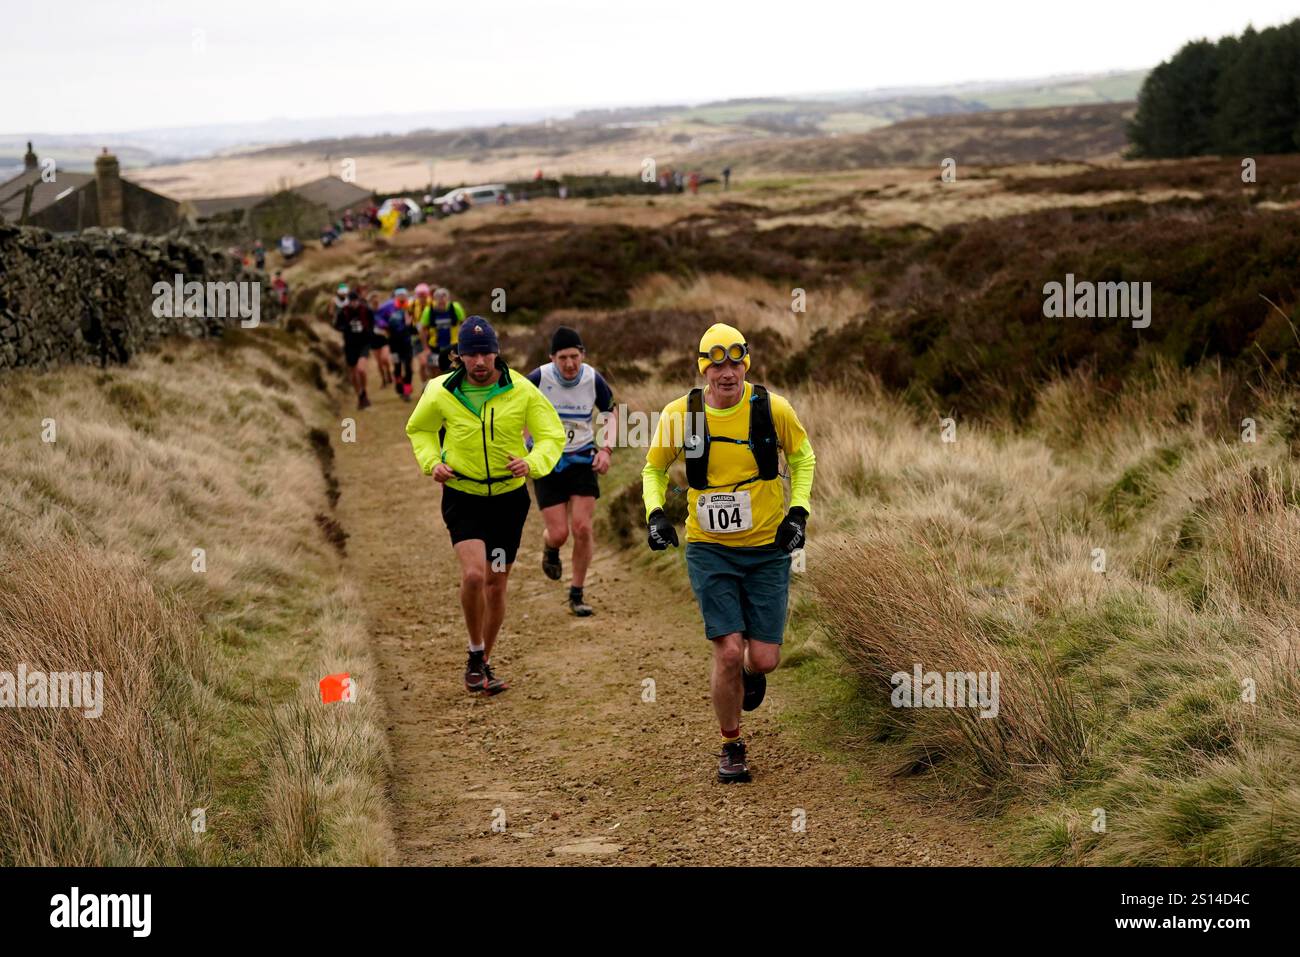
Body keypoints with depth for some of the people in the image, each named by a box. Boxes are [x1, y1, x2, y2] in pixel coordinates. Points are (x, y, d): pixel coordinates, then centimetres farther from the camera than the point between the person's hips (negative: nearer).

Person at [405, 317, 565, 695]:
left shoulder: (522, 391, -9)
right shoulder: (441, 393, -7)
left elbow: (553, 436, -1)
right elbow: (418, 429, 12)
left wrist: (532, 462, -21)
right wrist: (431, 462, -6)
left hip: (509, 498, 1)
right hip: (462, 497, -1)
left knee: (495, 584, 8)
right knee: (473, 574, -21)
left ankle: (485, 663, 27)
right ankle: (475, 654, 0)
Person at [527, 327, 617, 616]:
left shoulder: (593, 379, -9)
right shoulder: (538, 378, -15)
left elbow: (610, 413, 9)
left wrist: (606, 449, -5)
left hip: (582, 459, 1)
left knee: (582, 528, -9)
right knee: (559, 533, -6)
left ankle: (577, 595, 7)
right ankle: (550, 548, 34)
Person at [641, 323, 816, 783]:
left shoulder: (772, 408, -10)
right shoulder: (679, 414, -9)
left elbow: (802, 456, 9)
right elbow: (654, 468, 10)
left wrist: (798, 511, -2)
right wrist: (655, 514, -5)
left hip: (768, 549, 0)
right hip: (709, 550, 0)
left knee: (764, 658, -3)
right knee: (729, 651, -11)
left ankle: (750, 672, 37)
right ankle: (731, 745, 12)